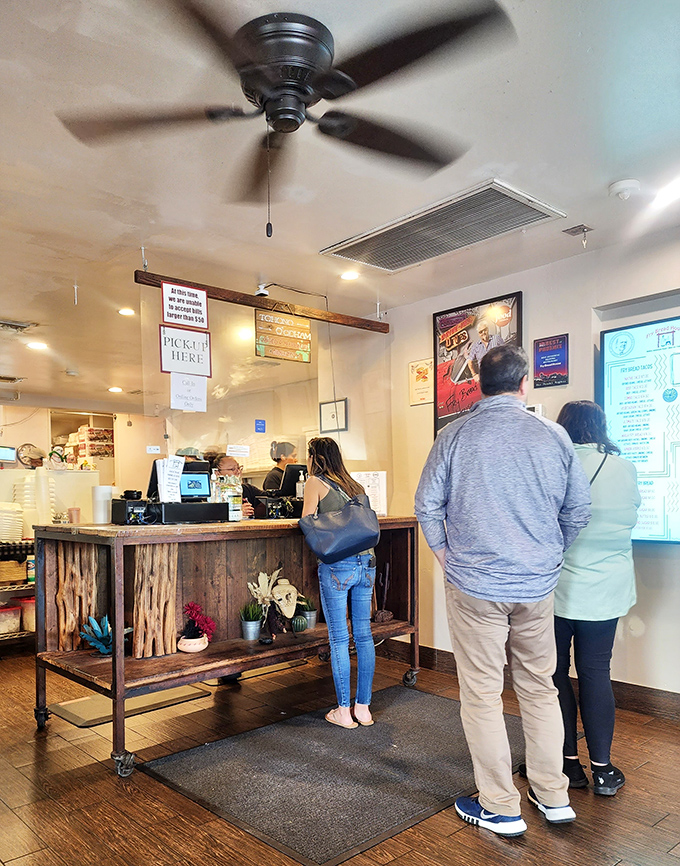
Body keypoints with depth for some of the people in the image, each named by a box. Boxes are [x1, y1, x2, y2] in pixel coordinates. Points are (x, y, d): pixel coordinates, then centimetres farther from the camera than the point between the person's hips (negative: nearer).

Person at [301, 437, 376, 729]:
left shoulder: (315, 482, 2)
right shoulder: (355, 485, 18)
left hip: (337, 565, -5)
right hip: (367, 562, 6)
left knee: (339, 639, 3)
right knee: (363, 635, 11)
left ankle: (344, 711, 11)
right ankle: (364, 707, 19)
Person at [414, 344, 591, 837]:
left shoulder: (455, 436, -7)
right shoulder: (553, 436, -1)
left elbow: (427, 506, -4)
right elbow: (579, 511, 6)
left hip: (475, 587, -3)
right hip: (538, 588, 3)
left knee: (482, 695, 9)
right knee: (540, 689, 18)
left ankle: (501, 809, 21)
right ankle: (554, 797, 32)